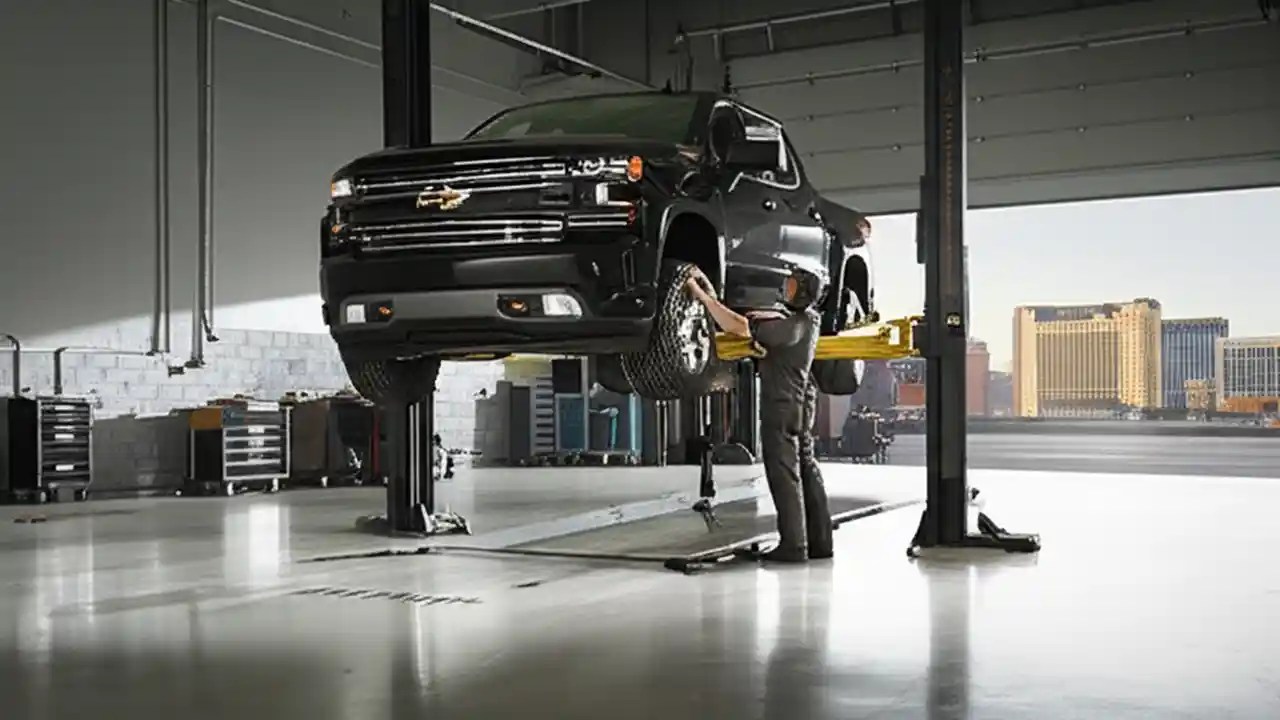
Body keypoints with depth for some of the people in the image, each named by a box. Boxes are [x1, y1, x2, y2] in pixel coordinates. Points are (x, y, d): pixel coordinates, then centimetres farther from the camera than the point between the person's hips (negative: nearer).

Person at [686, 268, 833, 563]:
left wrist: (703, 295, -24)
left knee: (784, 474, -5)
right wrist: (709, 294, 6)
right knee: (806, 471, 11)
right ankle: (819, 541, 17)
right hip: (800, 407, 10)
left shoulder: (795, 324, -19)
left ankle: (793, 545, -3)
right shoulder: (802, 320, 10)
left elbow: (739, 327, -27)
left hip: (782, 407, -10)